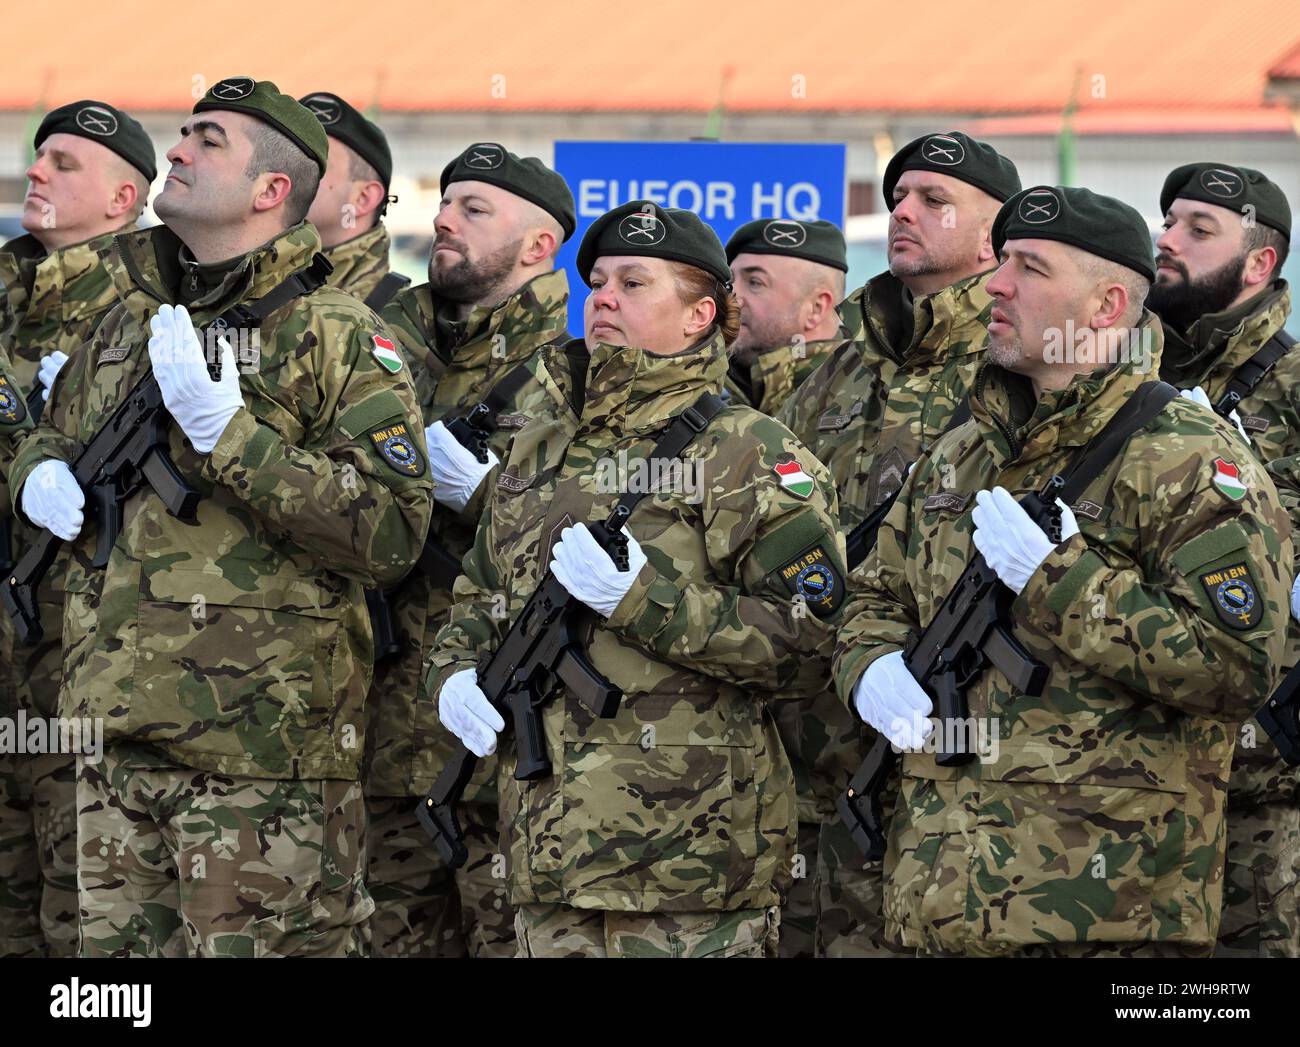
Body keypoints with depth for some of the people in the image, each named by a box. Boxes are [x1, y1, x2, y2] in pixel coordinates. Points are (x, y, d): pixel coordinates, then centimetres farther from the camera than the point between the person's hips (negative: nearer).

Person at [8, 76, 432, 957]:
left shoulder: (337, 337, -7)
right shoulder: (130, 322, 15)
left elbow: (391, 534, -17)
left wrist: (226, 432, -20)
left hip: (261, 755, -7)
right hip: (115, 744, 7)